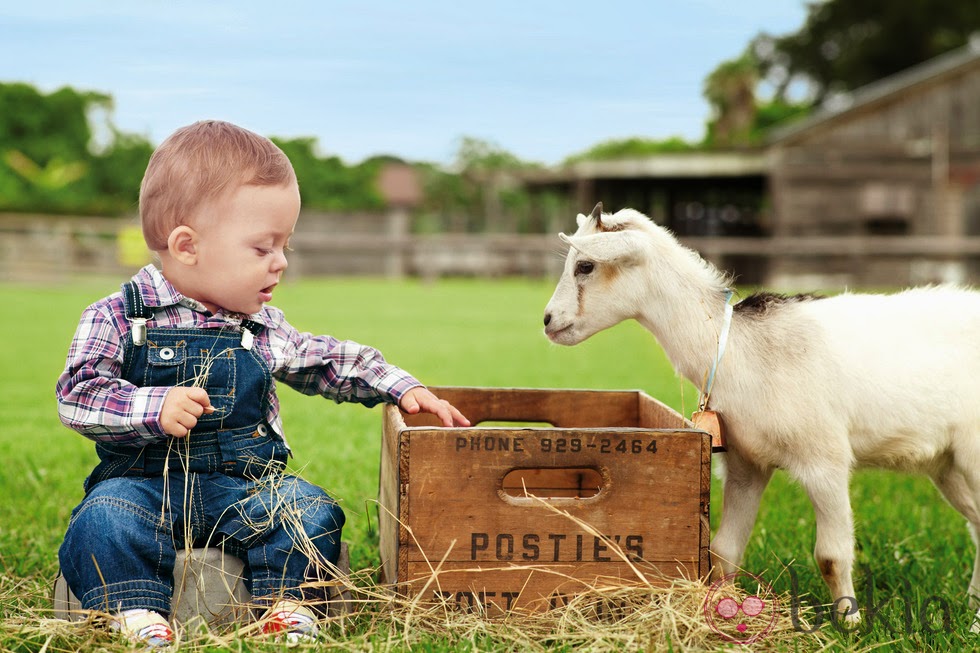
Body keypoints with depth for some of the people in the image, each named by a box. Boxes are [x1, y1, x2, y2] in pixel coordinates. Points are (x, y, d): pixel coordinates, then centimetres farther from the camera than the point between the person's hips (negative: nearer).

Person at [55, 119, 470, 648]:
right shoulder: (118, 319, -3)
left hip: (246, 485, 3)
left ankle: (289, 606, -11)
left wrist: (402, 387, 12)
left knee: (309, 509, -20)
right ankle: (137, 616, -26)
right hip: (145, 480, -3)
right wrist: (155, 408, -24)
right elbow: (77, 396, -10)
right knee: (106, 517, -31)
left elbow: (334, 362, 21)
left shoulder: (264, 330, 10)